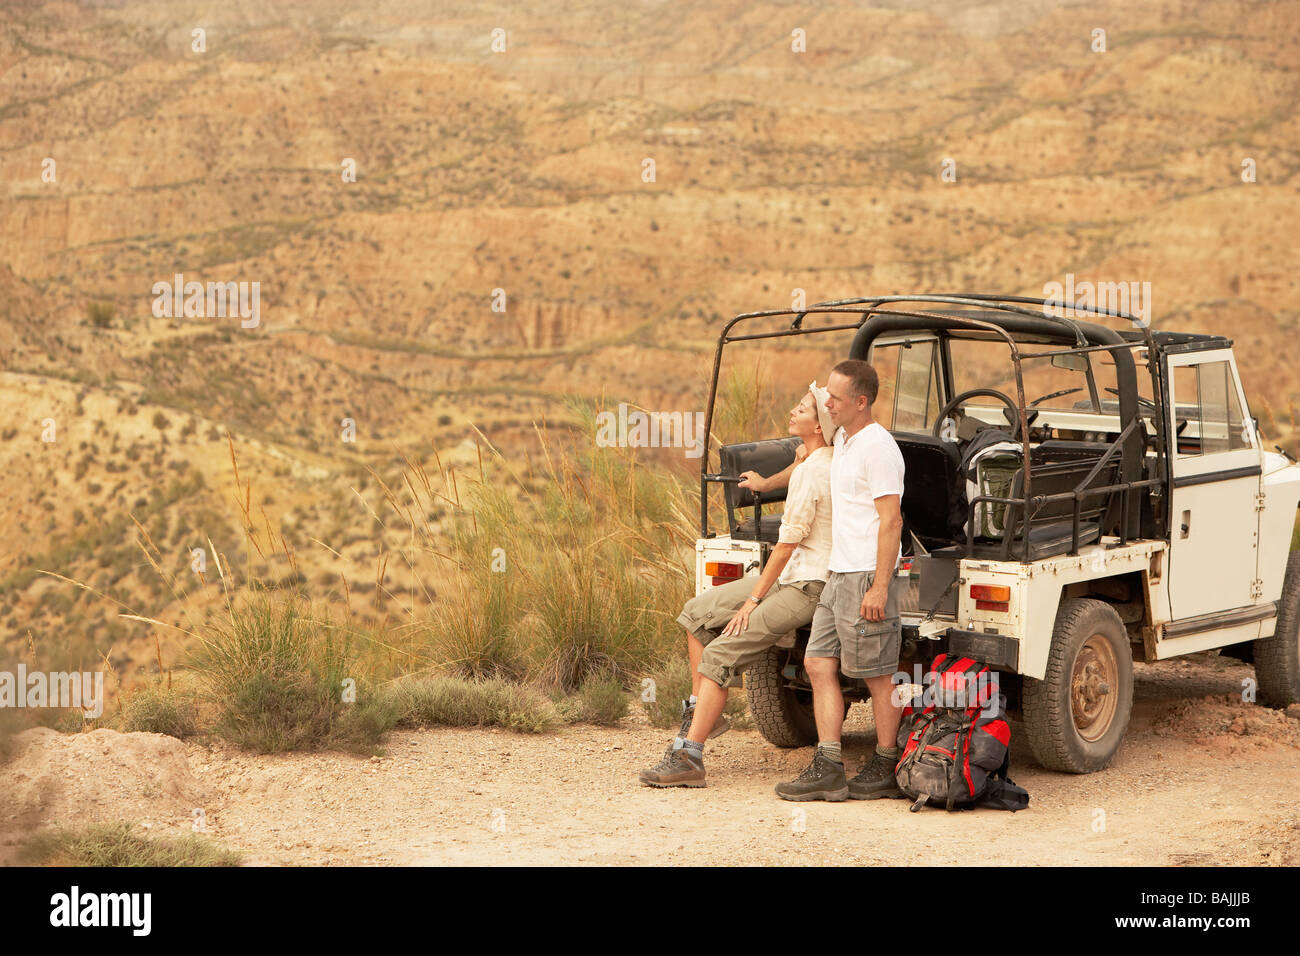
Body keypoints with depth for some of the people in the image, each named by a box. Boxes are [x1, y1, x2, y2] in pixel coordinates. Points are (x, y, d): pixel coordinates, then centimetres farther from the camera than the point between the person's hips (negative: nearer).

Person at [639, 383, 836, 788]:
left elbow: (788, 543, -19)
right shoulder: (831, 458, 8)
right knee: (697, 612, 12)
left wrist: (753, 599, -14)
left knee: (720, 655, -19)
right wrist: (767, 483, 41)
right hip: (787, 575, 10)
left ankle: (688, 759, -22)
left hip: (805, 587, -10)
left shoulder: (812, 472, -20)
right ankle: (701, 712, 13)